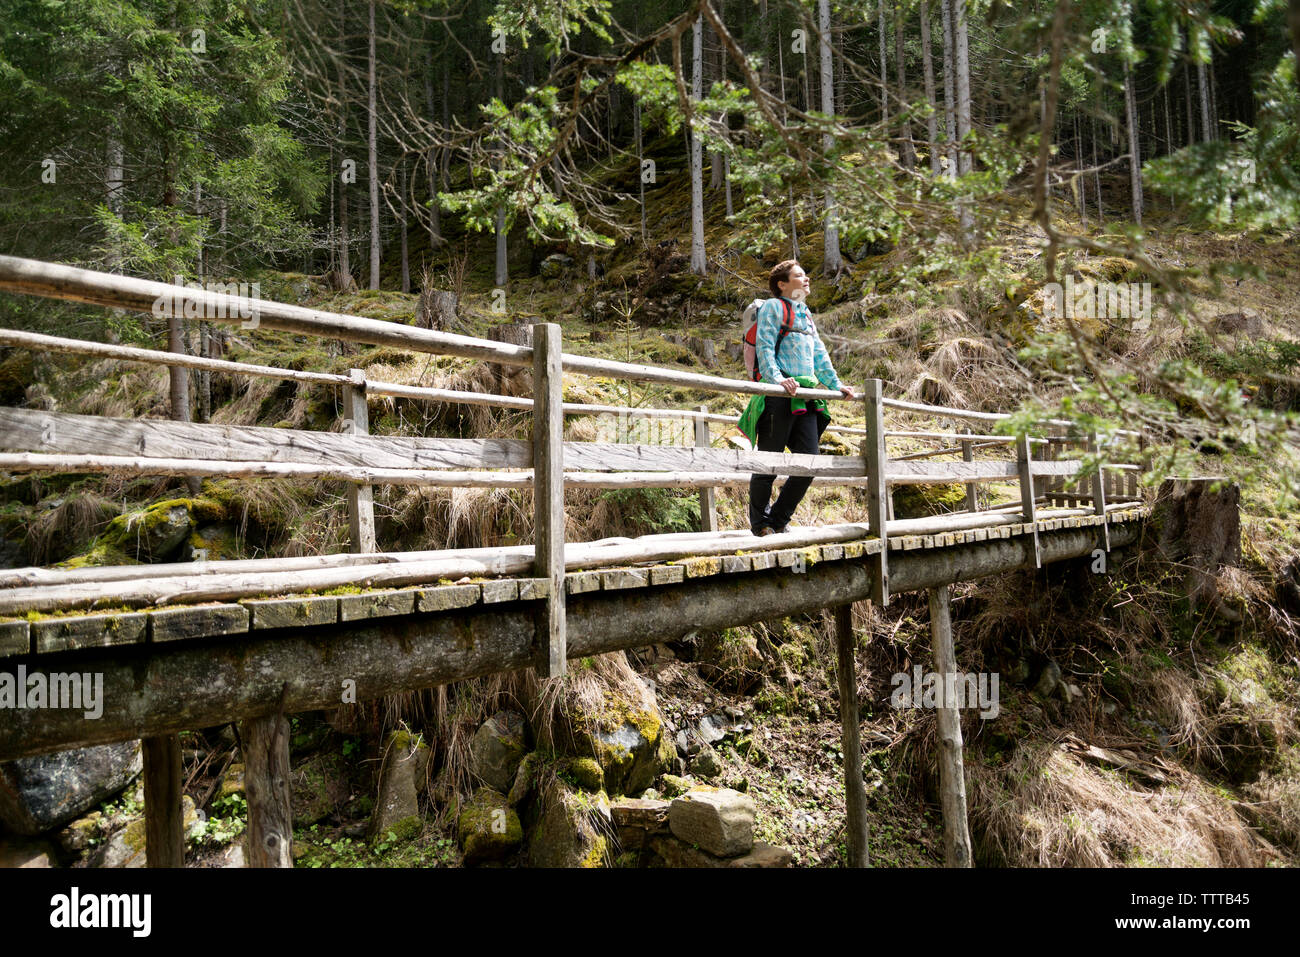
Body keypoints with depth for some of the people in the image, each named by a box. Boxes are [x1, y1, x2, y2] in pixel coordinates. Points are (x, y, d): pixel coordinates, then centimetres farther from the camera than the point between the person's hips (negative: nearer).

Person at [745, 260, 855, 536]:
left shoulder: (805, 313, 27)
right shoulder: (773, 306, 2)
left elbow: (819, 354, 30)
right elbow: (764, 347, -10)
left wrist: (836, 384, 23)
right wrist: (776, 377, -24)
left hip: (806, 397, 8)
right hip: (779, 396, -8)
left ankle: (779, 520, 15)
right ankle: (760, 523, 10)